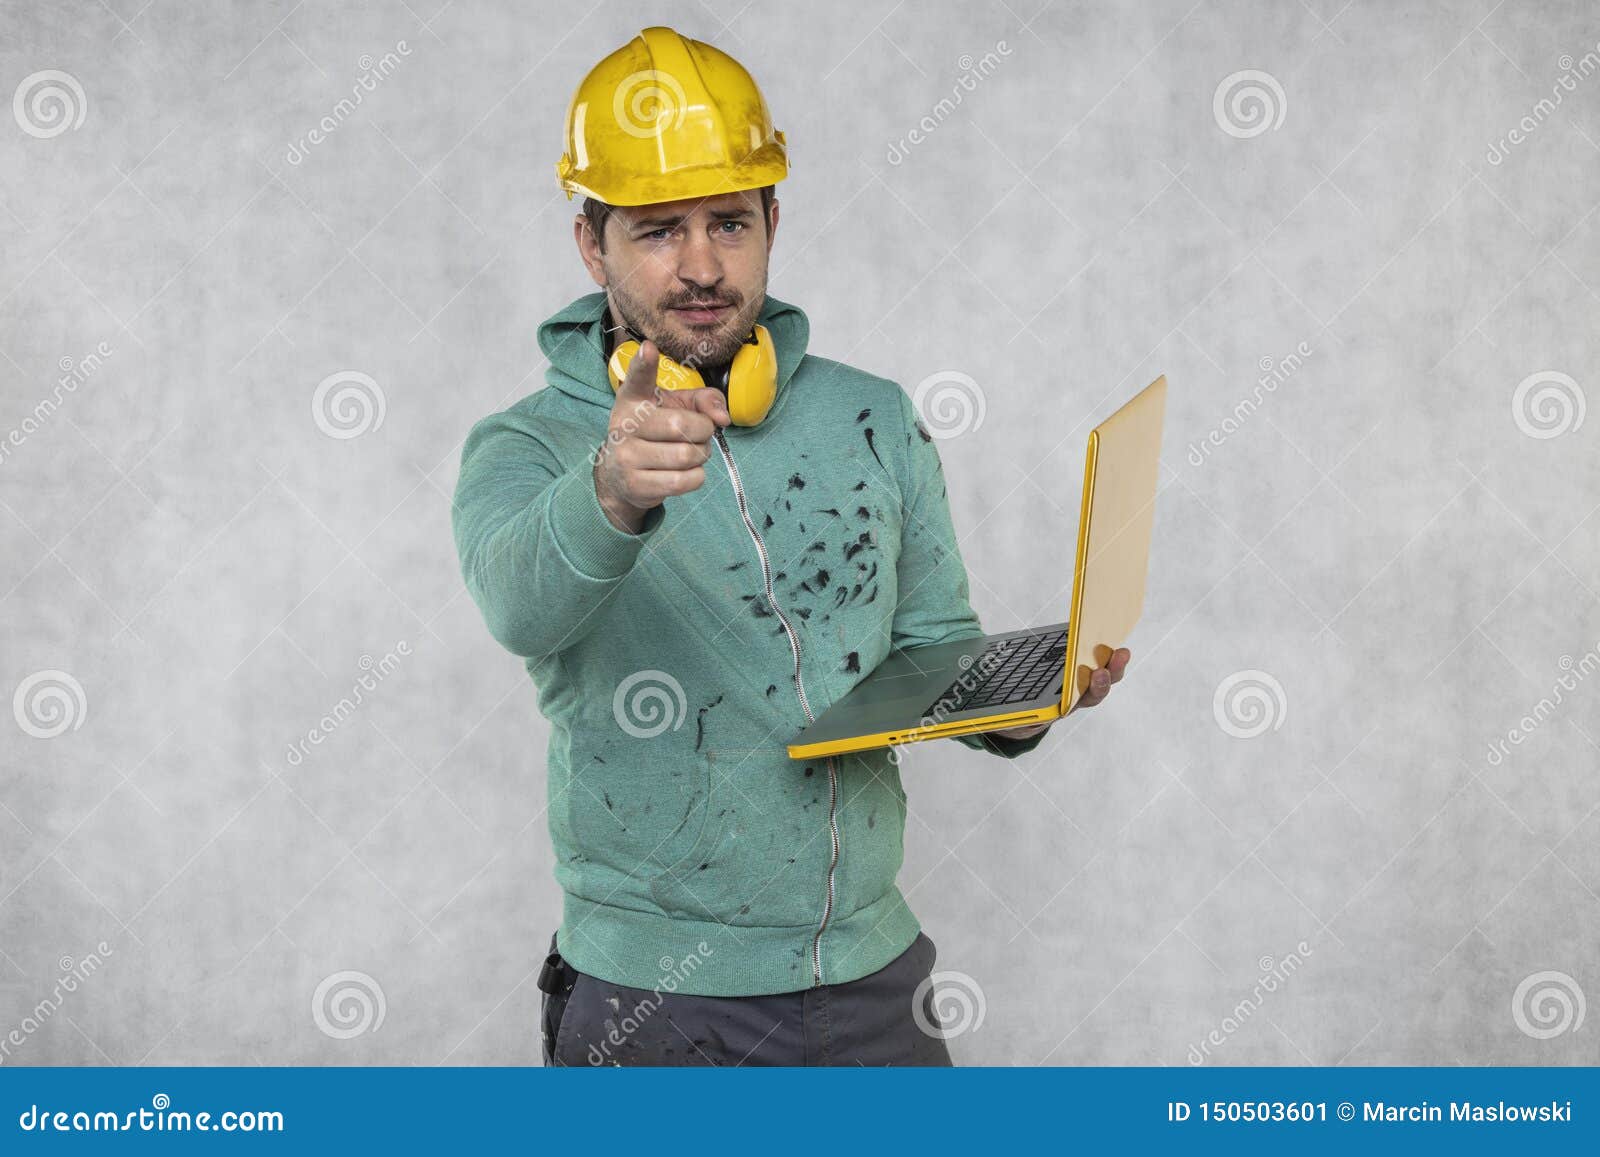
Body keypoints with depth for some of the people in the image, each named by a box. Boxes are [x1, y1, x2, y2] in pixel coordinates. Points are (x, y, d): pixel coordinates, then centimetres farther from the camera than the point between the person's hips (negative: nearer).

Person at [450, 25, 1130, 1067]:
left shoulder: (875, 422, 3)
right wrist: (612, 495, -51)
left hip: (869, 971, 3)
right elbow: (521, 599, -30)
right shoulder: (530, 449, -8)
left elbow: (937, 653, 10)